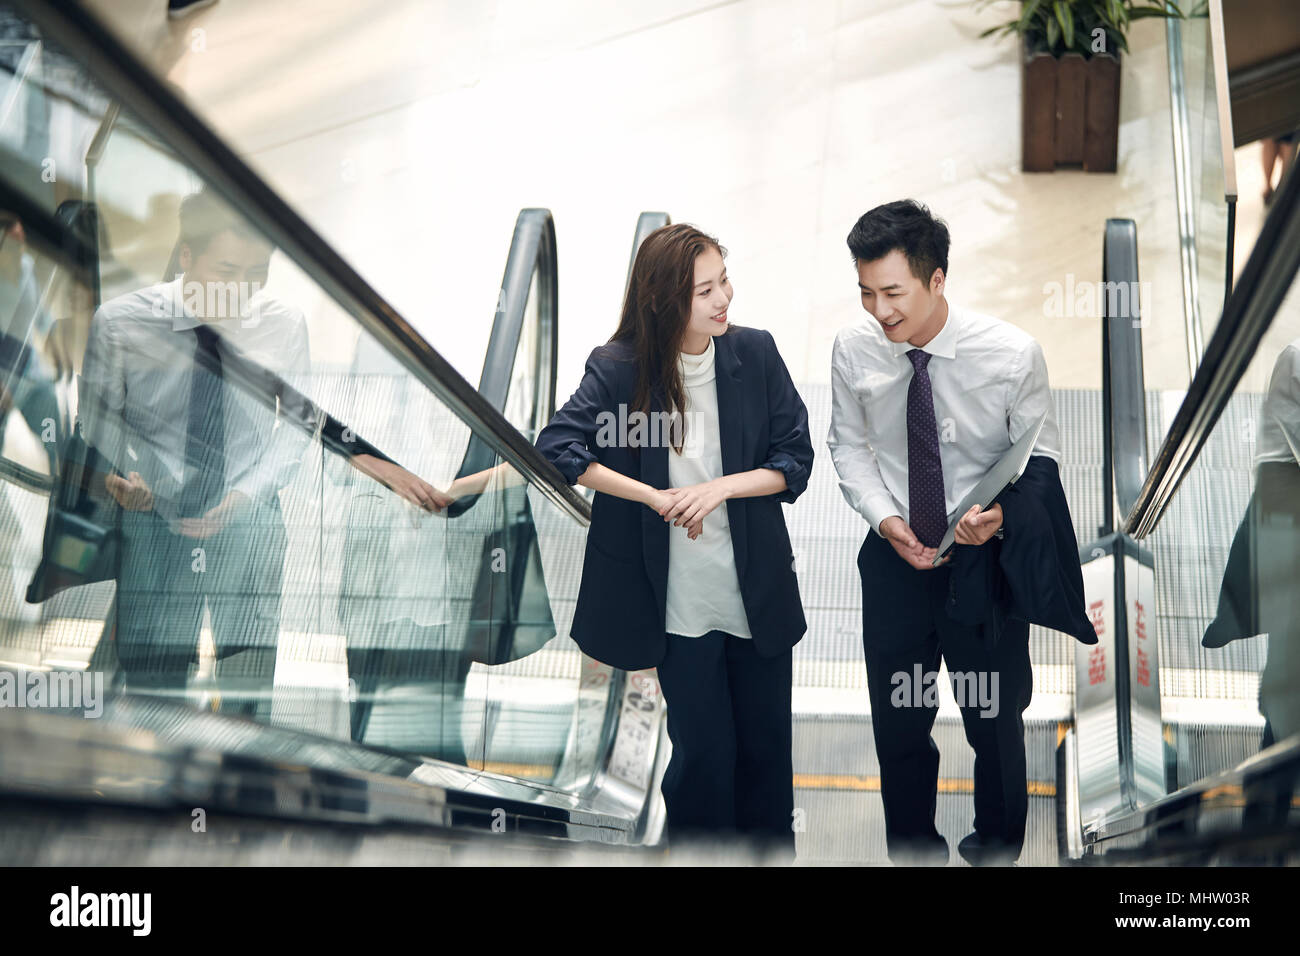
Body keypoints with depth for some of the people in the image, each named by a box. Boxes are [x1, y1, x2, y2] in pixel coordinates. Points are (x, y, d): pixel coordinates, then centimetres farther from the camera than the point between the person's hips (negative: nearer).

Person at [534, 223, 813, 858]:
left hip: (758, 591, 3)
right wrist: (655, 497, -19)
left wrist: (721, 487, -18)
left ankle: (772, 849, 36)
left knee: (766, 745, 15)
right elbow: (556, 447, -16)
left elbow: (795, 460, -2)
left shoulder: (755, 353, -4)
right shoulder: (619, 369, -10)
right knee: (702, 752, 6)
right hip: (681, 602, -2)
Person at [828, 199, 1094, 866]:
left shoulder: (1012, 354, -19)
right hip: (894, 556, 2)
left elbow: (1039, 454, -7)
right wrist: (884, 517, -13)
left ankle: (996, 849, 40)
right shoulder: (853, 350, -11)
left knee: (995, 723, 14)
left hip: (985, 559, -2)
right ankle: (912, 851, 40)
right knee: (897, 724, 15)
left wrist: (1002, 511, -27)